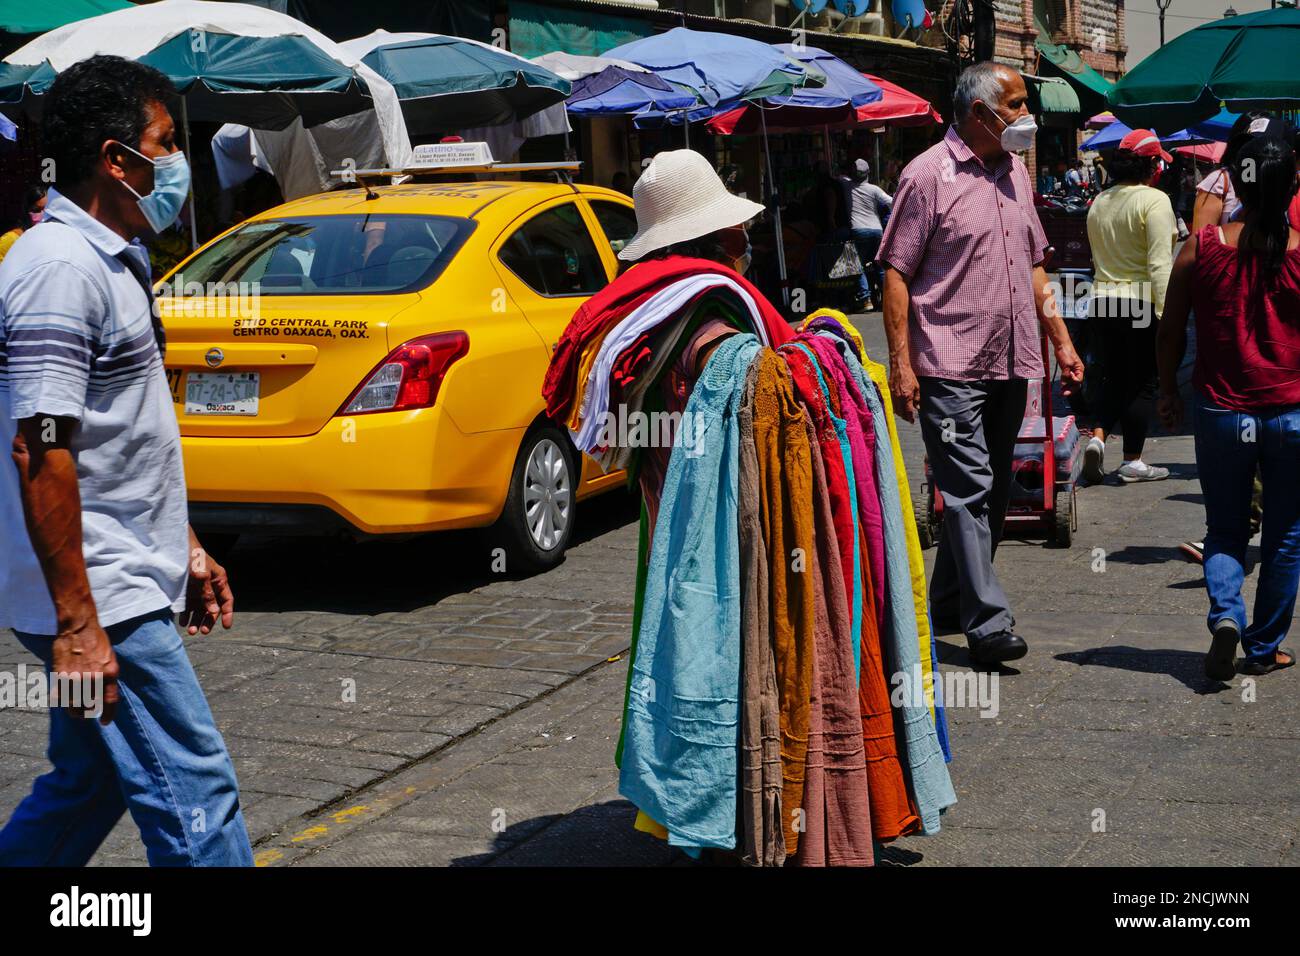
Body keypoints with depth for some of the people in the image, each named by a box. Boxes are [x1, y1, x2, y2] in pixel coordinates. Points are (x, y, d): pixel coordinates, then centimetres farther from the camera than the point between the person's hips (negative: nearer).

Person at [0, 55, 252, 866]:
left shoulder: (112, 264, 15)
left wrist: (186, 548, 23)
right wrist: (76, 625, -25)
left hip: (123, 590, 10)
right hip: (99, 603, -10)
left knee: (87, 785, 19)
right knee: (196, 796, -6)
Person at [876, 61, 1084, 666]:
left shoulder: (1015, 172, 15)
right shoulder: (928, 175, -8)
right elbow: (896, 273, -9)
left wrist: (1061, 340, 16)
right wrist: (900, 363, -15)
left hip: (1010, 364, 8)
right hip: (950, 366, -8)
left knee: (993, 492, 12)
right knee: (969, 490, -10)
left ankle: (949, 601, 26)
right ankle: (988, 624, -10)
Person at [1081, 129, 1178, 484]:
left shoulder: (1099, 202, 10)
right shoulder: (1154, 200, -11)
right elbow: (1159, 264, -17)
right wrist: (1165, 312, -17)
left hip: (1102, 301, 6)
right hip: (1142, 303, -6)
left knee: (1113, 378, 18)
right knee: (1143, 383, 4)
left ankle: (1098, 436, -2)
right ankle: (1133, 462, 8)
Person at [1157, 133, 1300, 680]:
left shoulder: (1201, 248, -6)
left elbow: (1170, 333, 1)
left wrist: (1168, 392, 14)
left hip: (1220, 411, 1)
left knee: (1224, 528, 14)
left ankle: (1225, 614, -11)